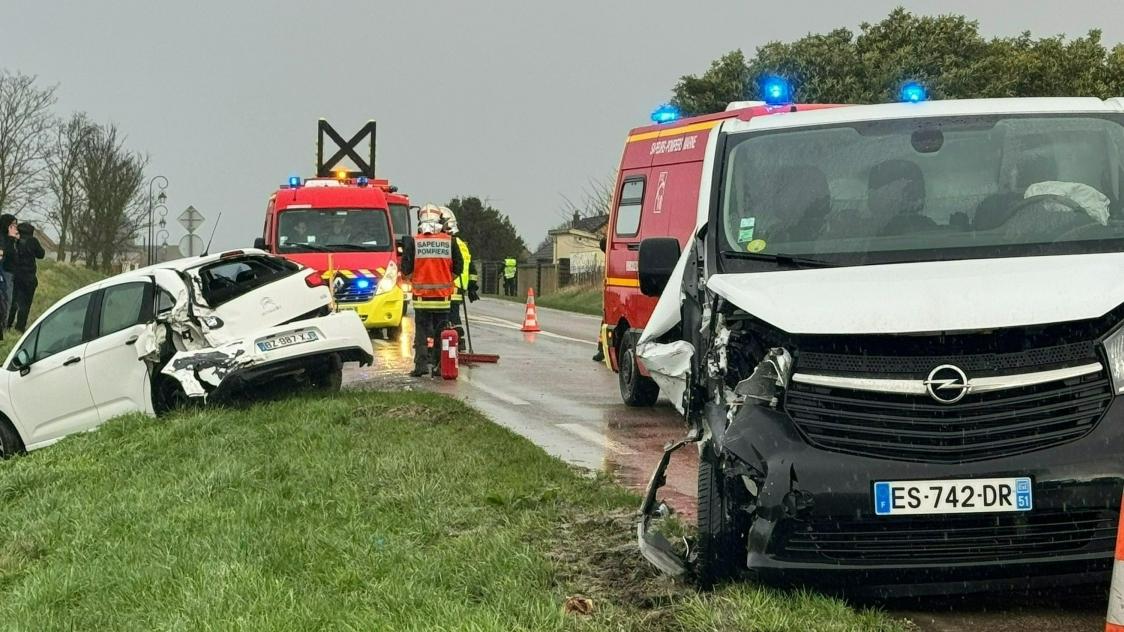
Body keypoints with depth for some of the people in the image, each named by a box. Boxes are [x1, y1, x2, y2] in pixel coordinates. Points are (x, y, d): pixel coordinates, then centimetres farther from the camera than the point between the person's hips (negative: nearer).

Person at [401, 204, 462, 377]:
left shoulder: (413, 242, -6)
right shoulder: (449, 241, -2)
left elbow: (406, 268, -5)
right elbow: (458, 266, 2)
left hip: (421, 296, -1)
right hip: (443, 296, 1)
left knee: (422, 331, 5)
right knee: (441, 331, 9)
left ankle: (421, 364, -1)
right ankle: (439, 365, 9)